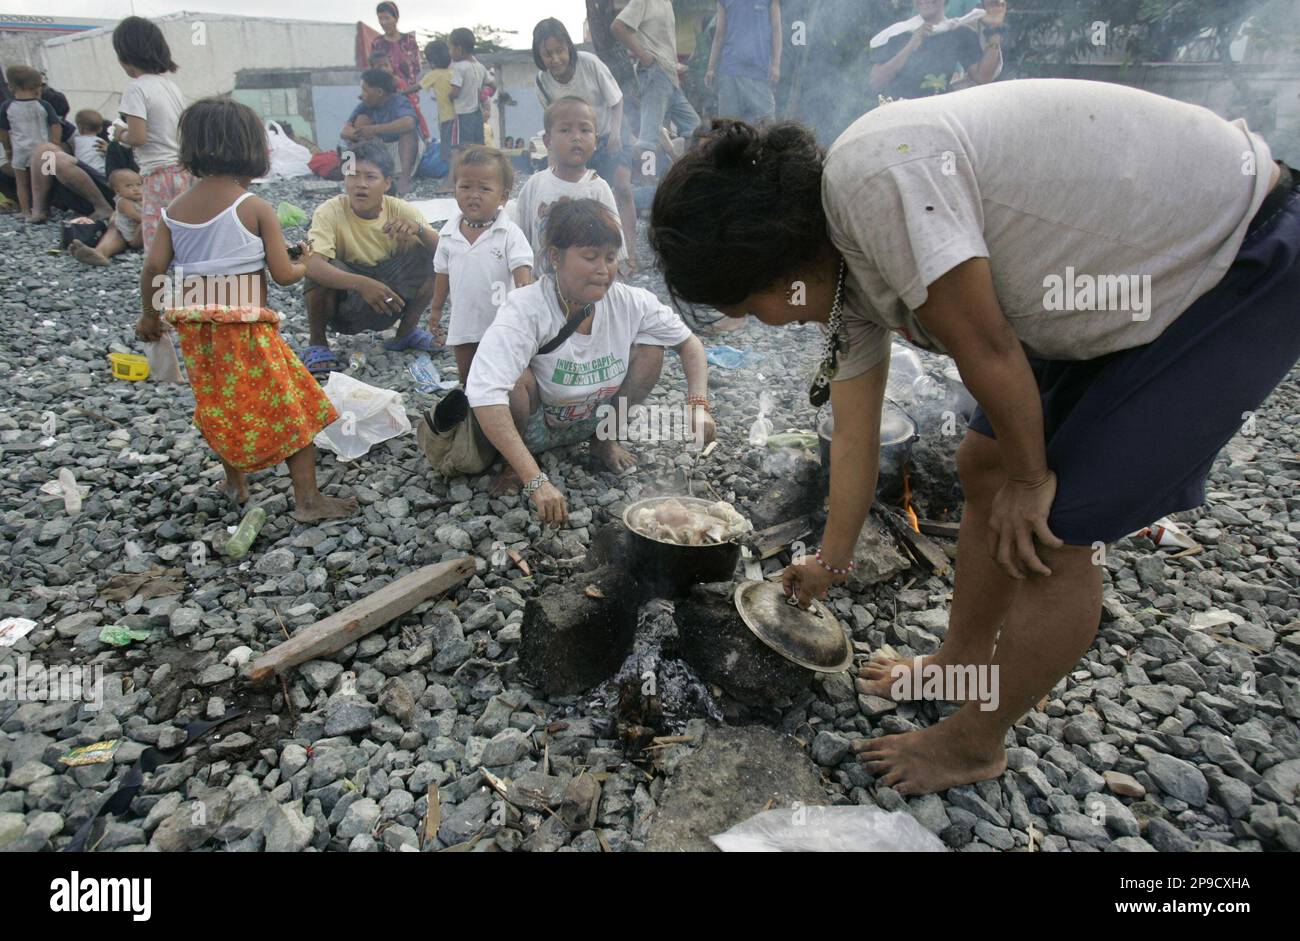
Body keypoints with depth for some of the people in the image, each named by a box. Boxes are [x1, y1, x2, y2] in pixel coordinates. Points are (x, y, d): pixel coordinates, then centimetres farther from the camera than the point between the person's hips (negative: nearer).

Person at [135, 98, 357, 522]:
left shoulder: (175, 209, 3)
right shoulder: (256, 208, -11)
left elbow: (153, 268, 1)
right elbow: (283, 274, -13)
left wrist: (150, 315, 15)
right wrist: (308, 263, 9)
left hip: (195, 328, 6)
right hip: (245, 326, -6)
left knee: (218, 405, 23)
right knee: (290, 406, 3)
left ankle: (236, 482, 38)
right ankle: (307, 499, 4)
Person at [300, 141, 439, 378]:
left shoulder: (400, 209, -11)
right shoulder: (330, 212, -19)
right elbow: (311, 264, -35)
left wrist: (418, 229, -40)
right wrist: (361, 284, -50)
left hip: (388, 302, 2)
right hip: (344, 300, -2)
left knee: (429, 257, -18)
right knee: (320, 270, -33)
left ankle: (407, 332, 4)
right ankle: (318, 344, -6)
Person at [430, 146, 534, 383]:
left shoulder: (509, 234, -13)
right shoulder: (448, 234, 0)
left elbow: (522, 270, -18)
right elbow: (443, 273, 10)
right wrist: (436, 309, 15)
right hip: (464, 321, 4)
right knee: (466, 377, 18)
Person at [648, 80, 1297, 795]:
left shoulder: (876, 175, -30)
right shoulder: (843, 265, -1)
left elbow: (986, 351, -26)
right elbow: (854, 437, 7)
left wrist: (1029, 475, -8)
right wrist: (832, 561, 18)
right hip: (1139, 277, 8)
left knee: (1050, 533, -9)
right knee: (983, 463, 8)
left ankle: (973, 746, 12)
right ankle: (961, 664, 28)